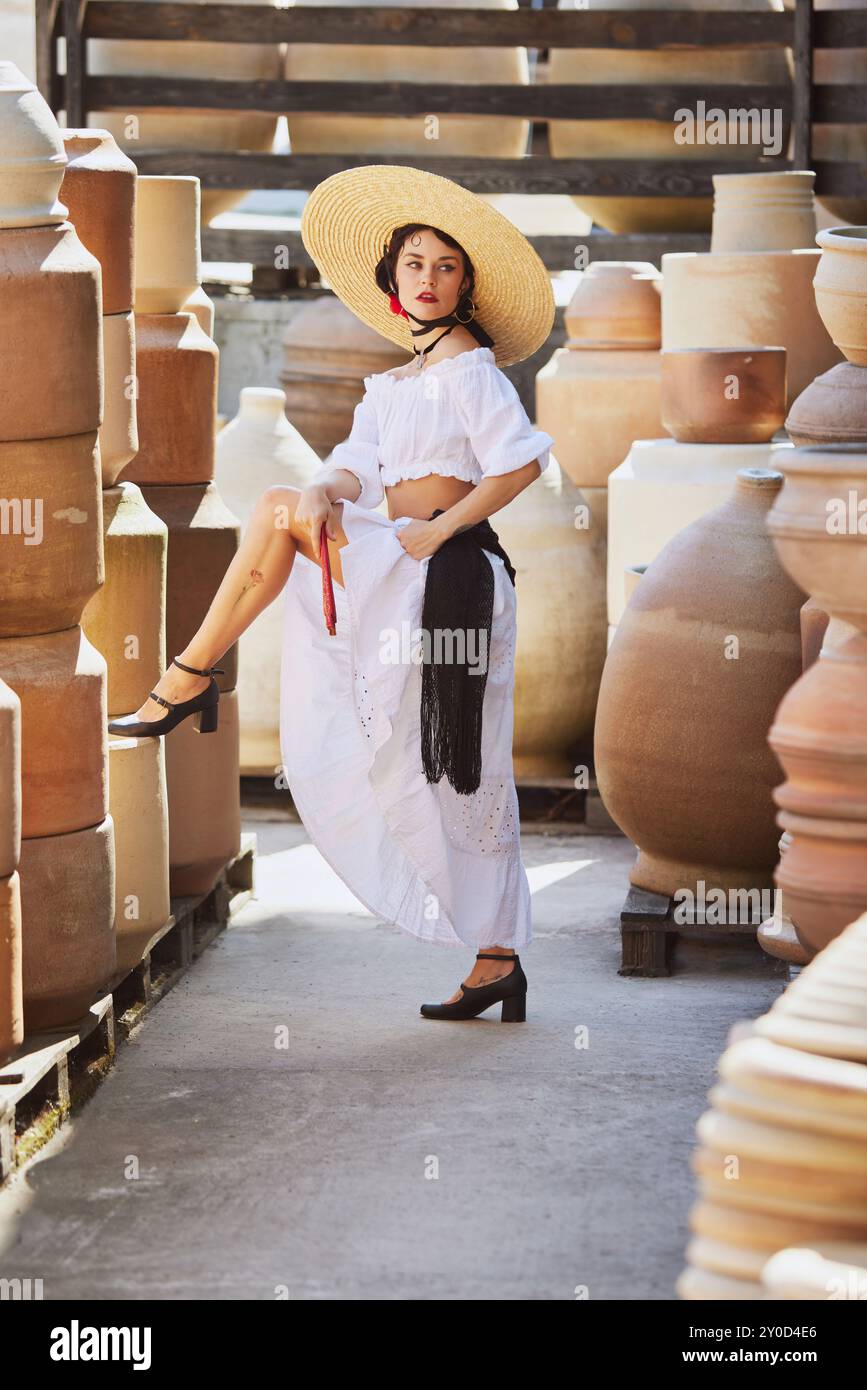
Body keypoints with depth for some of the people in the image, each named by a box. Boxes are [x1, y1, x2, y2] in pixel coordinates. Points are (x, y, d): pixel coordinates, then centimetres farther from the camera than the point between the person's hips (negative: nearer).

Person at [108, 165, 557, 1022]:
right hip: (403, 582, 8)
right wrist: (328, 496, -12)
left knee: (275, 510, -17)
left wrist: (437, 529, -16)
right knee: (463, 773, 6)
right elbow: (358, 466, 10)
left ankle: (191, 677, -10)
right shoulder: (392, 386, 23)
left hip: (445, 571, -8)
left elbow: (522, 461, -14)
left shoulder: (469, 366, -2)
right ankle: (496, 963, 7)